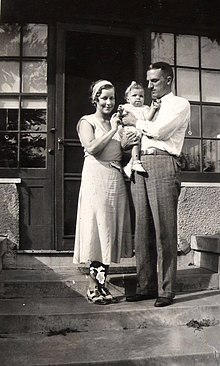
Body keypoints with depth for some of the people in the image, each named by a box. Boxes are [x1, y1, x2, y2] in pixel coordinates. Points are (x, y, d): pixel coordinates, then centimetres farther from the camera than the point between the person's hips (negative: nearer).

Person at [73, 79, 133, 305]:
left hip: (116, 179, 6)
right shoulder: (87, 122, 3)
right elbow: (92, 148, -14)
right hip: (96, 178, -6)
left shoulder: (116, 122, 20)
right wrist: (113, 130, -10)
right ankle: (93, 287, 4)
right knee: (96, 229, -5)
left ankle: (103, 284, 15)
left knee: (110, 230, 6)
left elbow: (121, 153, 18)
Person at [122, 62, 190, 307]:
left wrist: (136, 122, 3)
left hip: (162, 164, -6)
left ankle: (166, 290, 2)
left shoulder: (179, 104, 7)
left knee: (164, 230, -6)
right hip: (140, 166, 7)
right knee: (142, 229, 4)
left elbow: (159, 131, -9)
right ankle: (146, 286, 12)